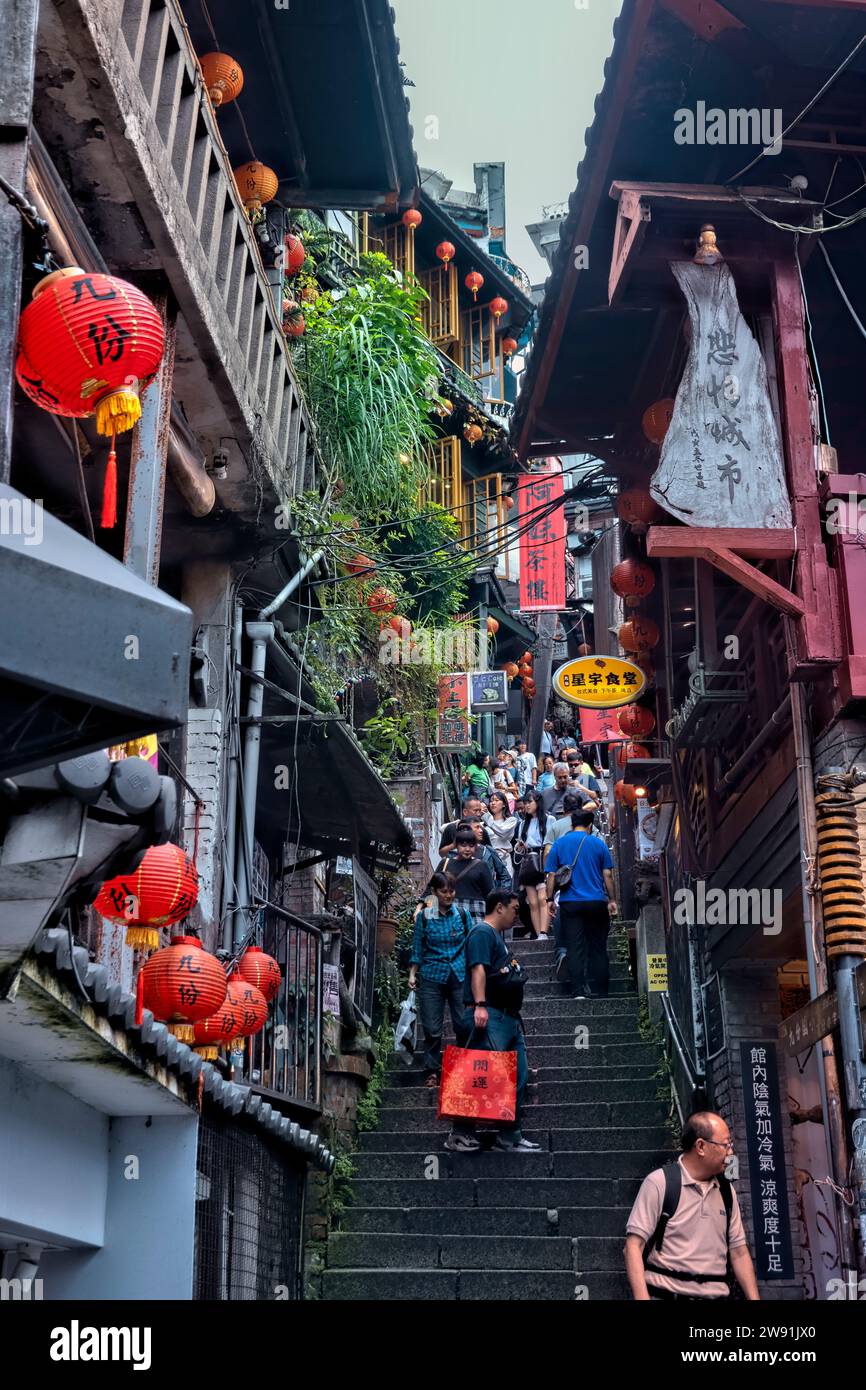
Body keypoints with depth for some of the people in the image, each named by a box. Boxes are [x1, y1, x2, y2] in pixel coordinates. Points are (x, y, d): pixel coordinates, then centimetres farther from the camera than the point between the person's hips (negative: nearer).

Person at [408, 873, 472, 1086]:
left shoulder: (462, 914, 4)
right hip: (432, 977, 0)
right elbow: (417, 948, 9)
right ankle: (432, 1071, 13)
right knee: (432, 1028, 1)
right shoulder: (424, 916, 3)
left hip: (459, 976, 0)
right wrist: (412, 974, 3)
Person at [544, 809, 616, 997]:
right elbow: (607, 875, 3)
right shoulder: (599, 844, 3)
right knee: (598, 947, 8)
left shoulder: (559, 844, 5)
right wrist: (612, 900, 9)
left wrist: (550, 899, 8)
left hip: (569, 903, 0)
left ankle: (578, 991, -7)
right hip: (597, 903, 0)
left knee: (574, 948, -1)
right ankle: (599, 991, 8)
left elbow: (551, 875, 2)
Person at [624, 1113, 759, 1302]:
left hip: (716, 1294, 5)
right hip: (666, 1293, -5)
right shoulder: (659, 1182, -6)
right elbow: (633, 1246, -11)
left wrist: (754, 1298, 4)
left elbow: (739, 1253, 15)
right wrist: (642, 1298, -21)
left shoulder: (726, 1190, 12)